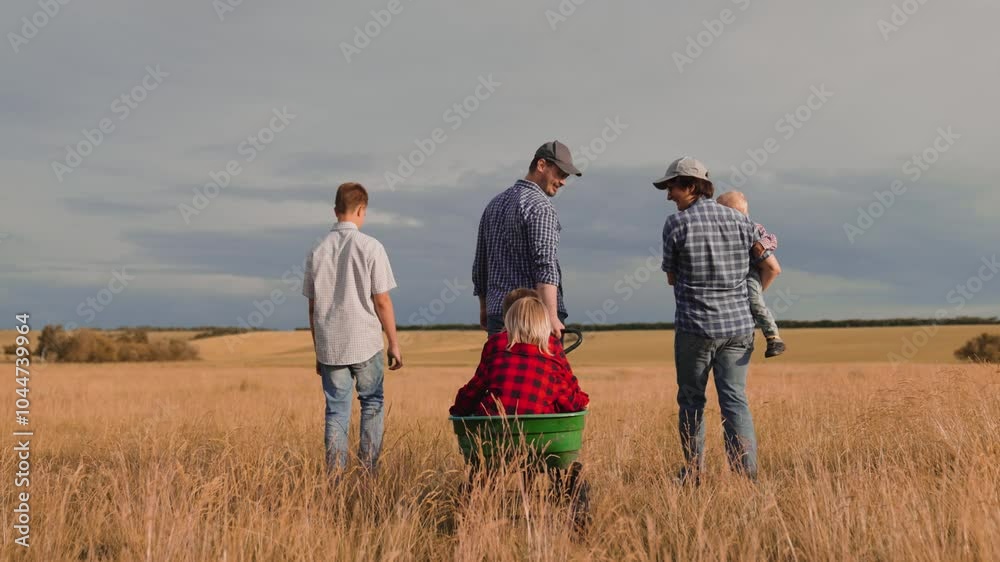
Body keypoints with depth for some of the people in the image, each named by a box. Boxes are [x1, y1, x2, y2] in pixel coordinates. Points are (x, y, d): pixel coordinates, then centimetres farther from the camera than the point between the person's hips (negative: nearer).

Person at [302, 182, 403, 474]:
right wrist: (394, 344, 1)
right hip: (365, 342, -3)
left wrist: (318, 351, 15)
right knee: (372, 405, 12)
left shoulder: (318, 251, 4)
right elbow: (381, 301, -8)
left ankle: (335, 472, 4)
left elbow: (313, 306, 7)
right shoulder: (370, 247, -7)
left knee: (336, 411, 7)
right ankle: (370, 468, 9)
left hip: (330, 345, 3)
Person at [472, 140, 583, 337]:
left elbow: (480, 264, 21)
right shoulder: (540, 207, -10)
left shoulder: (495, 204, 17)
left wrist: (484, 308, 29)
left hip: (498, 313, 8)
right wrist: (551, 316, -27)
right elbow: (545, 265, -21)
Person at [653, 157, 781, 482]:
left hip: (696, 327, -3)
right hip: (738, 326, 3)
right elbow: (772, 268, 7)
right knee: (735, 399, 2)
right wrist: (750, 296, 23)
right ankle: (747, 473, -7)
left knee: (691, 399, 11)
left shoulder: (676, 223, -5)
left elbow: (672, 278, 6)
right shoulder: (739, 220, 6)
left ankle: (693, 471, 20)